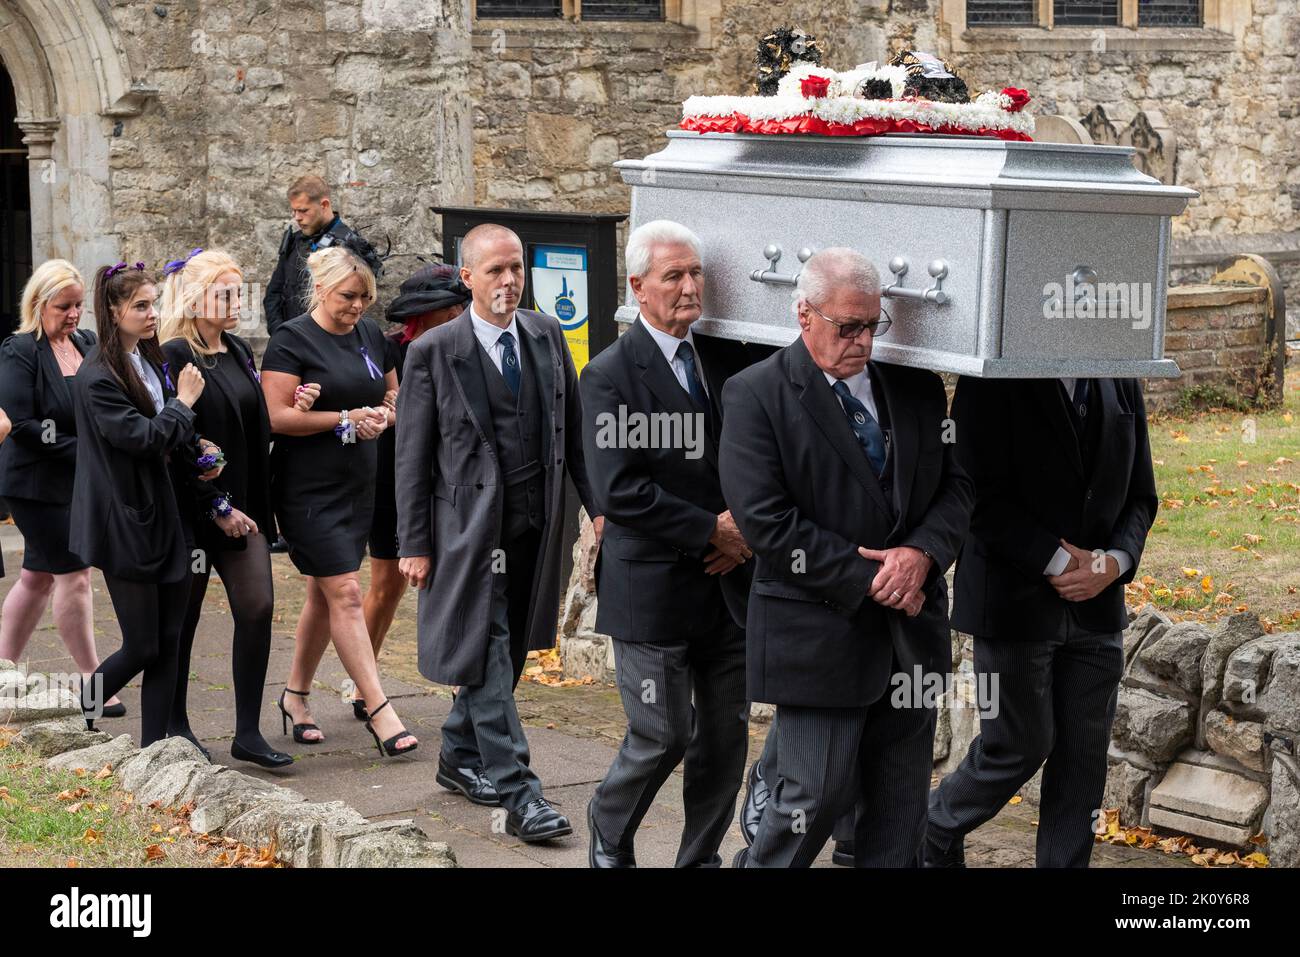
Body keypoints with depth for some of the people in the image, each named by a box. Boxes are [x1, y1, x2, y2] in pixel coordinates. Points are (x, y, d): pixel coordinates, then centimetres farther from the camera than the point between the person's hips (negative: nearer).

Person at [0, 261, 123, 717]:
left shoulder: (88, 344, 8)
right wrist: (82, 450, -19)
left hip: (80, 484, 7)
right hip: (38, 485, -7)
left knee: (38, 575, 14)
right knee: (74, 576, -6)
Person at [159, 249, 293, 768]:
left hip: (240, 507, 7)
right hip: (194, 509, -7)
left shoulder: (239, 352, 11)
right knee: (183, 618, 5)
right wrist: (216, 508, -15)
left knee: (258, 607, -3)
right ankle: (175, 725, 20)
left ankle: (248, 733, 0)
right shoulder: (176, 357, -12)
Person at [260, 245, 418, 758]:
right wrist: (346, 418, -15)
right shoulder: (292, 340, -9)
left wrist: (382, 416, -1)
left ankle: (296, 696, 27)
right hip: (308, 489, -7)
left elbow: (393, 396, 21)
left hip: (357, 486, 7)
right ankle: (379, 710, -11)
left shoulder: (370, 335, 10)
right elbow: (279, 417, -15)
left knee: (323, 595, 13)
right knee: (346, 594, -10)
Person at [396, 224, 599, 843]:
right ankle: (516, 792, -6)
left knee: (508, 650, 14)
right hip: (471, 528, -5)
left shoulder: (547, 337, 6)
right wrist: (414, 545, -7)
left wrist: (597, 505, 5)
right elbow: (413, 457, -5)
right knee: (487, 654, -7)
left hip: (535, 526, 5)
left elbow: (574, 430, 12)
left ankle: (459, 758, 32)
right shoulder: (432, 354, -8)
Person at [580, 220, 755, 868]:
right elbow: (617, 492, -17)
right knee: (662, 738, 1)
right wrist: (713, 531, -15)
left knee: (726, 736, 9)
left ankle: (700, 858, 24)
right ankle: (609, 840, 27)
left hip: (729, 586, 5)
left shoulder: (729, 359, 8)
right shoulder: (611, 375, -9)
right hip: (654, 589, -5)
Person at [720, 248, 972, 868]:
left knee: (901, 806, 11)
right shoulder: (756, 394, -8)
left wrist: (923, 552, -12)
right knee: (815, 797, -3)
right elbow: (764, 519, -15)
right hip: (820, 634, -6)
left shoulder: (916, 388, 9)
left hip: (911, 631, 6)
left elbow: (955, 484, 10)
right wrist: (867, 578, -15)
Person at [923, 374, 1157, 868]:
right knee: (1021, 745, 3)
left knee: (1085, 754, 5)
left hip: (1098, 602, 5)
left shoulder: (1121, 384, 7)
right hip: (1016, 600, -5)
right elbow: (981, 497, -15)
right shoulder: (993, 381, -10)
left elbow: (1140, 495, 10)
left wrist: (1114, 563, -8)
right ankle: (937, 828, 29)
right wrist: (1060, 561, -17)